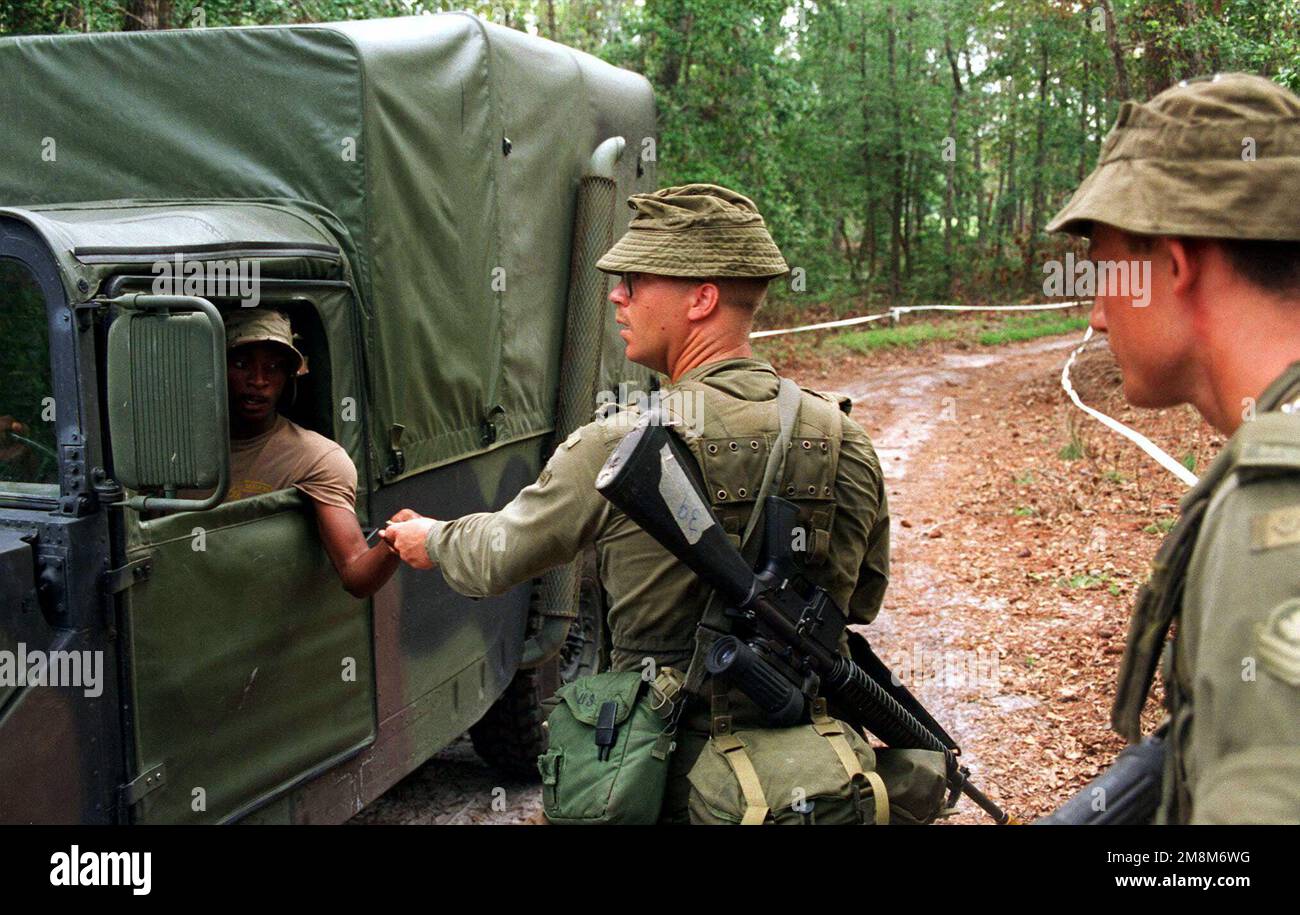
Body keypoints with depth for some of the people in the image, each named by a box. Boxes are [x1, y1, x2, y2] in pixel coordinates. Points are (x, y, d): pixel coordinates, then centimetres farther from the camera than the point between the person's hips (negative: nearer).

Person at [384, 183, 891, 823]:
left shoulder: (619, 448, -18)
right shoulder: (848, 446, -5)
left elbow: (496, 559, 0)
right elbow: (862, 602, 11)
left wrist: (432, 540, 21)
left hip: (671, 785, -5)